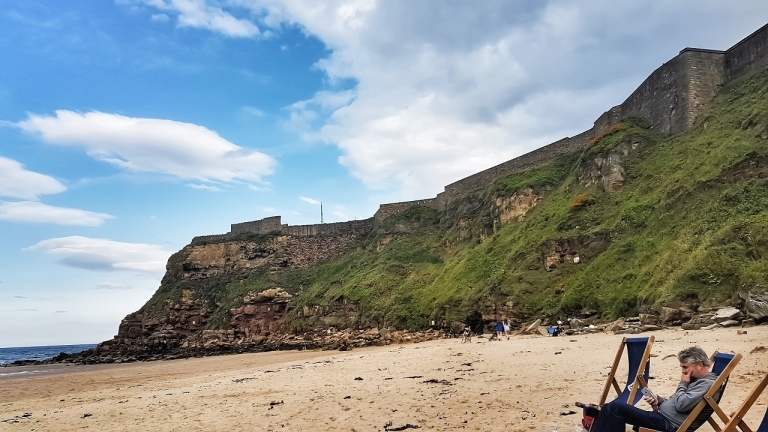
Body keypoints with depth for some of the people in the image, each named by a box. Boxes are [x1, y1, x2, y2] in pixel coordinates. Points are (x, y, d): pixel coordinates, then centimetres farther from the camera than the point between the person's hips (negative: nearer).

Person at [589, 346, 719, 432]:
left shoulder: (708, 383, -10)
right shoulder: (696, 379, 19)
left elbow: (681, 405, -20)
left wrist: (683, 383, -4)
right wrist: (658, 400, 6)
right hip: (663, 417, 10)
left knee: (616, 408, -18)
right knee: (610, 408, -2)